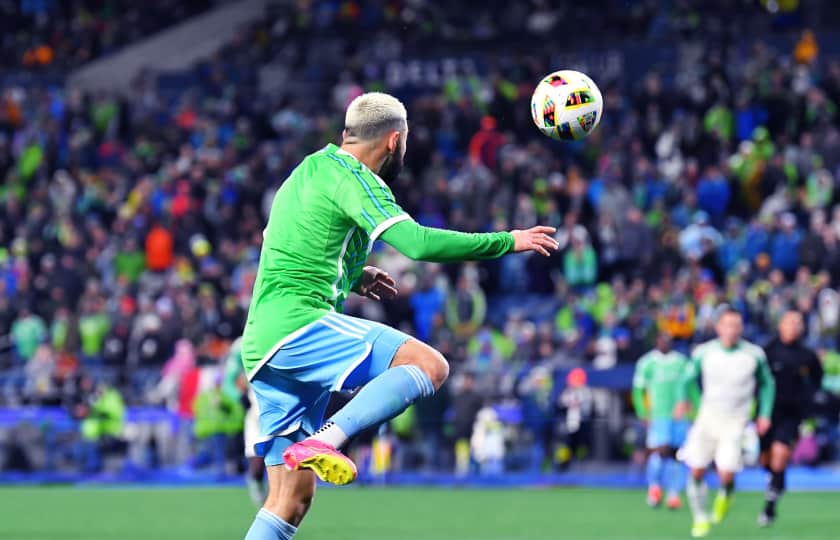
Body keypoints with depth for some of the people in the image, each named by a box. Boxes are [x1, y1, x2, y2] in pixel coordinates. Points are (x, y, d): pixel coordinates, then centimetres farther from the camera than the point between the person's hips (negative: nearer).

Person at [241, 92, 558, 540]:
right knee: (429, 365, -21)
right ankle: (324, 441, -33)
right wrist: (507, 242, -9)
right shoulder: (351, 177, -5)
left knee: (292, 498, 7)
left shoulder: (310, 169, 24)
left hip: (263, 344, 9)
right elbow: (419, 243, -18)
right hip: (299, 323, -9)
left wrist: (353, 277, 28)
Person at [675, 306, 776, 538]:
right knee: (697, 472, -3)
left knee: (726, 476, -12)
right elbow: (688, 378, 10)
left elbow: (767, 384, 11)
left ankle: (725, 496, 24)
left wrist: (765, 414, 2)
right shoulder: (703, 352, -3)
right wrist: (683, 399, -10)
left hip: (735, 423, -1)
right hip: (707, 419, 1)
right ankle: (701, 518, 17)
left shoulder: (754, 354, -4)